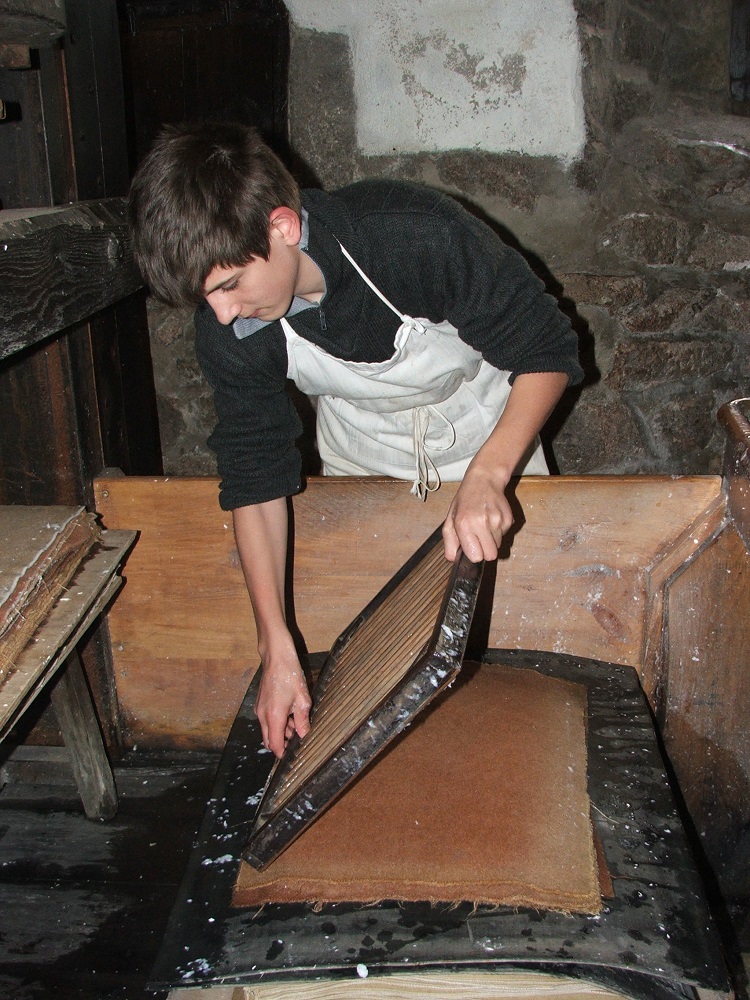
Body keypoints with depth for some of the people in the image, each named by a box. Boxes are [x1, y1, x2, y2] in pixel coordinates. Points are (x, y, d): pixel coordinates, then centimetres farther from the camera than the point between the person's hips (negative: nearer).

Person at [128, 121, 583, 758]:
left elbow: (549, 353, -26)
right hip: (358, 457, 2)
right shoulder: (228, 326, -25)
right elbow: (255, 473, -17)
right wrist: (278, 647, -21)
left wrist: (487, 476, -42)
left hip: (489, 437, -2)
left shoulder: (419, 235, -38)